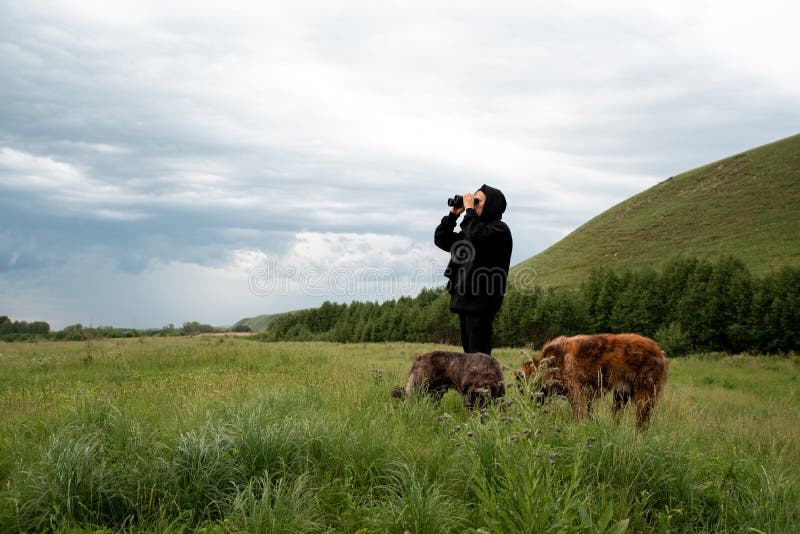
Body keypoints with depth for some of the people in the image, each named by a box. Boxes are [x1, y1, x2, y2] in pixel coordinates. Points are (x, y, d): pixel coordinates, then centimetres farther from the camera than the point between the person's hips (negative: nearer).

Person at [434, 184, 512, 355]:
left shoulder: (499, 229, -4)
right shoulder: (470, 230, 21)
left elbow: (477, 236, -24)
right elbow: (441, 239, 20)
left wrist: (469, 210, -10)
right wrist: (453, 214, 11)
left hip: (481, 300, -8)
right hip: (464, 299, 9)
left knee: (478, 352, -12)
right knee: (468, 350, 10)